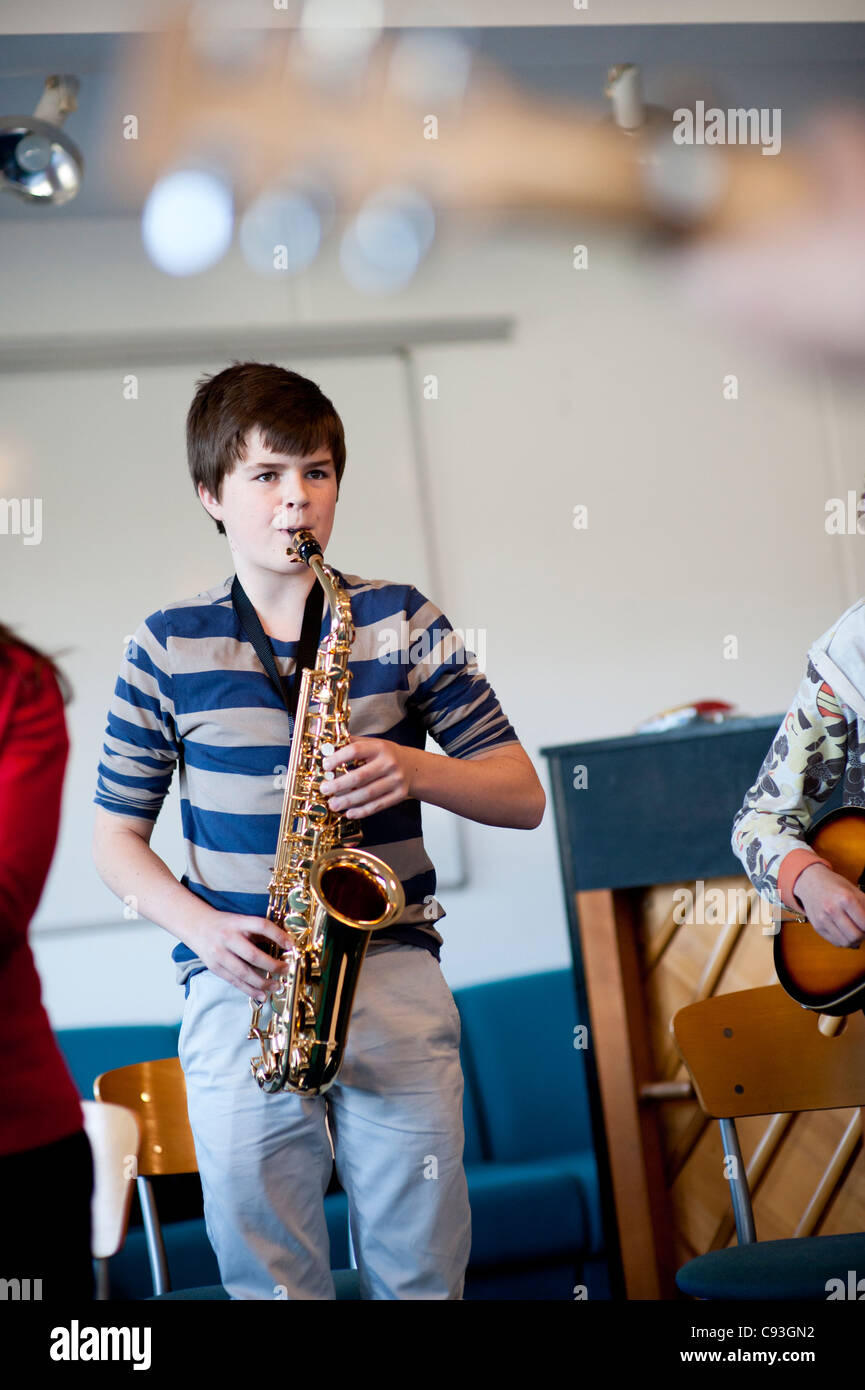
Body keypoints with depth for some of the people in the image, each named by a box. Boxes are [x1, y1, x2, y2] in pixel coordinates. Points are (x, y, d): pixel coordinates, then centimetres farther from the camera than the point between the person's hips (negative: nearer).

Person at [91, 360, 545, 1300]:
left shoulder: (402, 624, 6)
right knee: (264, 1269, 0)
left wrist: (414, 770, -12)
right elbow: (114, 836, 11)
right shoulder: (167, 648, 6)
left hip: (391, 966, 0)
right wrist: (199, 924, -7)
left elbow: (522, 796, 7)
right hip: (240, 977, 0)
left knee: (421, 1265, -2)